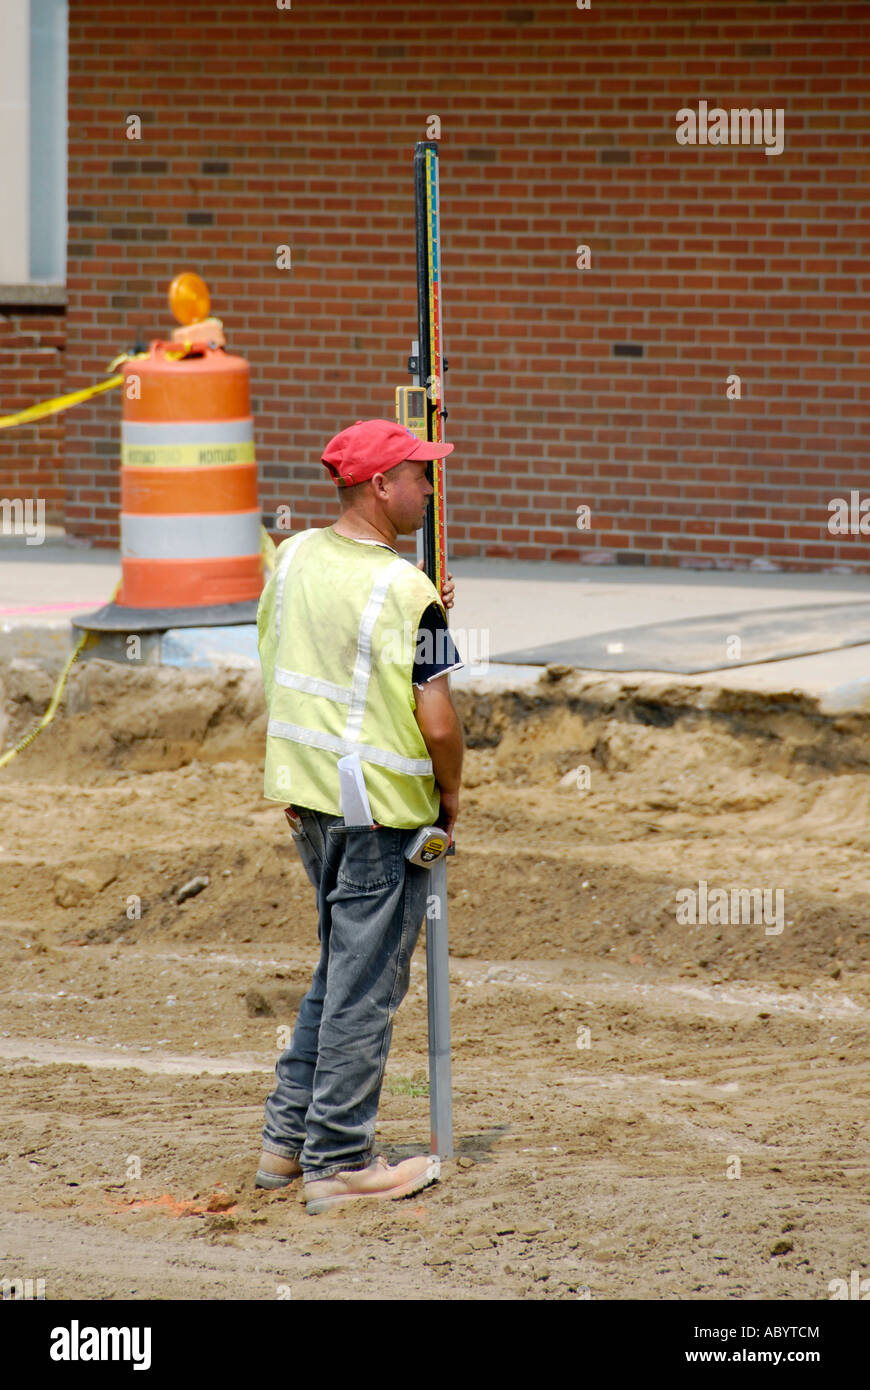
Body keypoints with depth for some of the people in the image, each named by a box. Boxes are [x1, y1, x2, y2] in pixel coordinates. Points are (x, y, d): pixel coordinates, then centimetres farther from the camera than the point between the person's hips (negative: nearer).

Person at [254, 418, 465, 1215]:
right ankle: (339, 1164, 8)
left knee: (341, 966, 22)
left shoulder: (294, 559, 2)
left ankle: (287, 1139, 25)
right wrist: (451, 793, -2)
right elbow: (437, 721, -21)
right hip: (384, 807, -8)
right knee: (365, 986, 2)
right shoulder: (403, 590, -20)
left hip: (308, 794, 8)